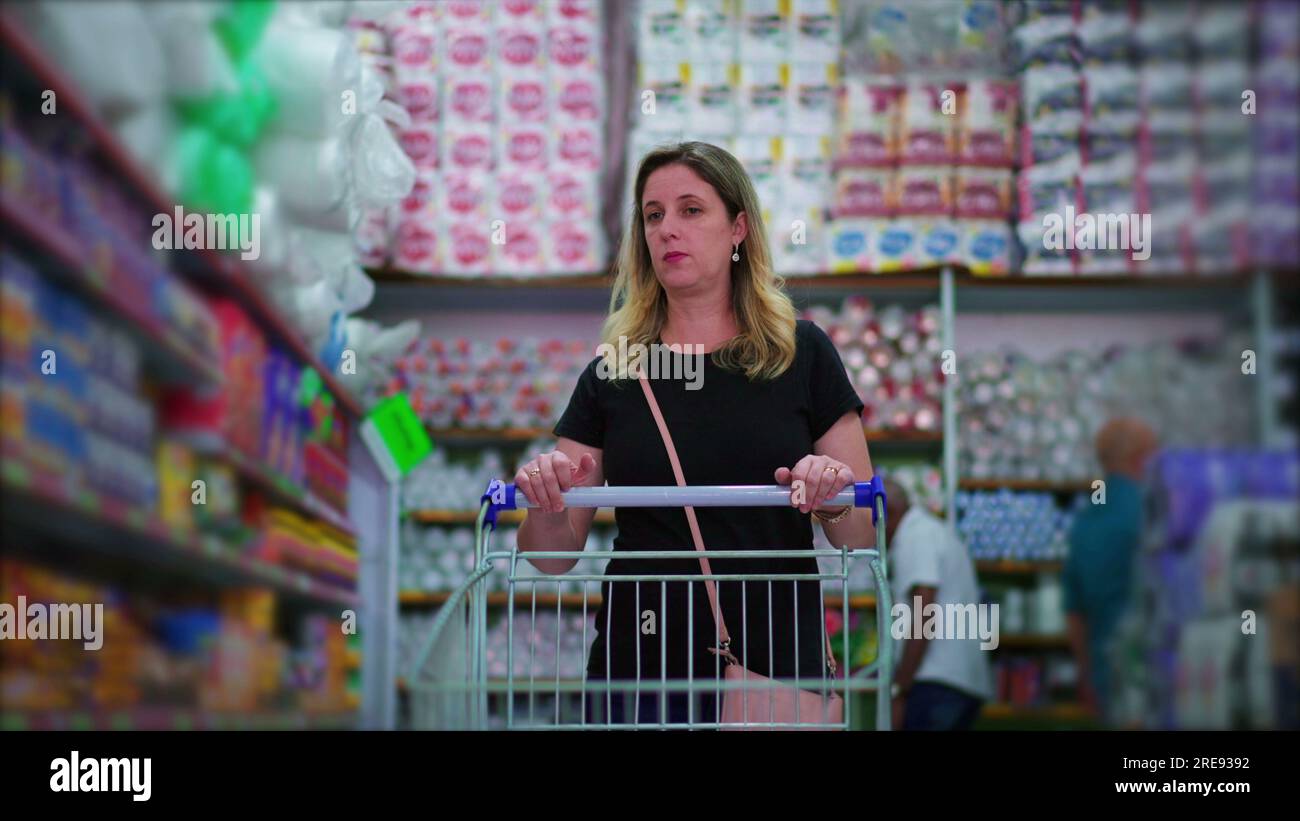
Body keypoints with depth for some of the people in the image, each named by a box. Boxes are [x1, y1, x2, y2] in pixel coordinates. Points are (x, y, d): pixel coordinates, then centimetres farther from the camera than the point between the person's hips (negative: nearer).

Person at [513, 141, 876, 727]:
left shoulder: (802, 355, 2)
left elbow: (861, 538, 2)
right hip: (639, 675, 1)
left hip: (775, 674, -1)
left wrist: (833, 498, -19)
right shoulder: (611, 375, 6)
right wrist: (547, 501, -16)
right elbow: (553, 556, 5)